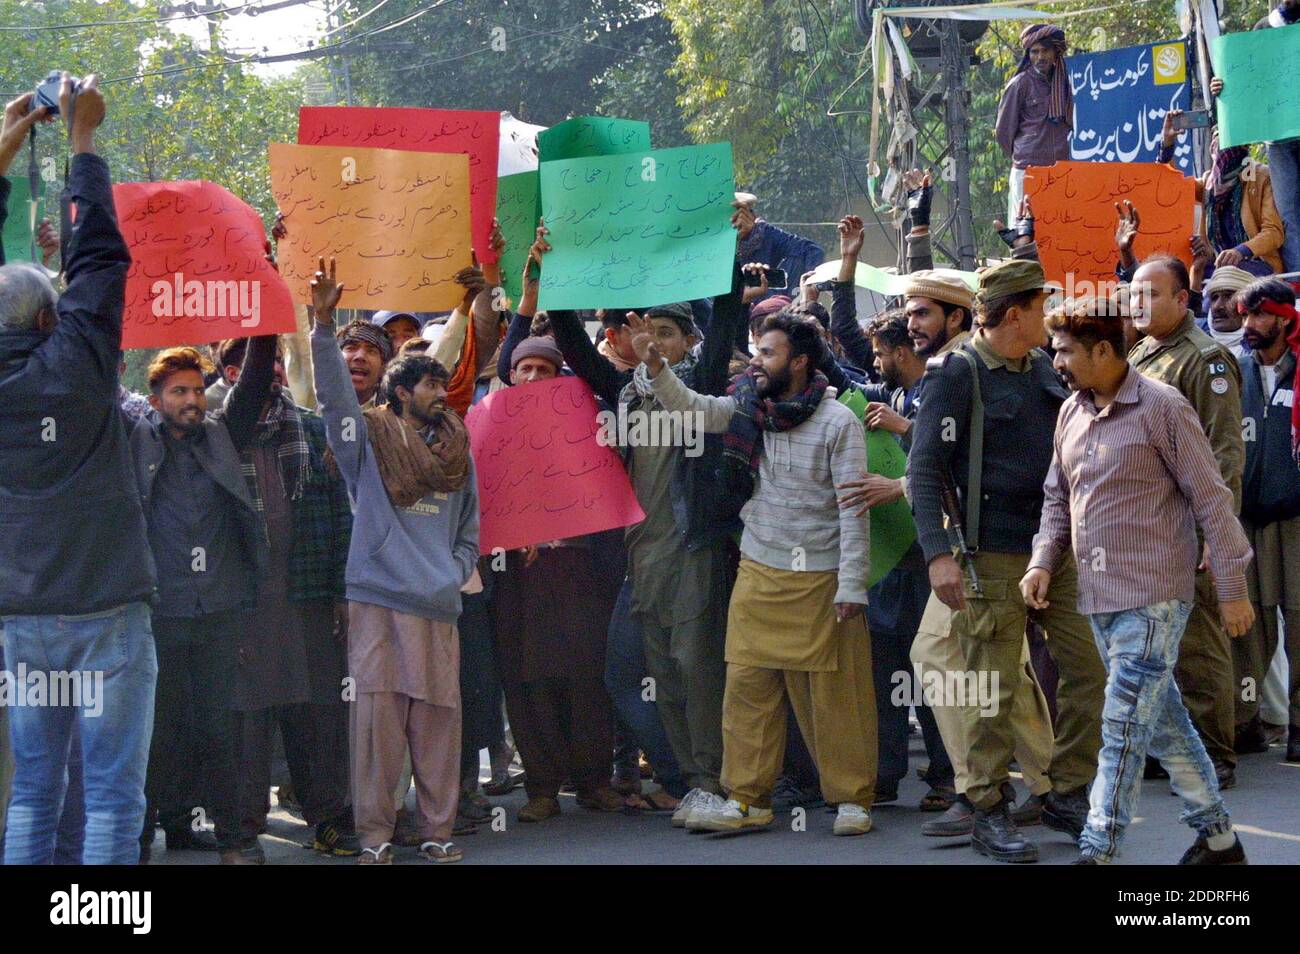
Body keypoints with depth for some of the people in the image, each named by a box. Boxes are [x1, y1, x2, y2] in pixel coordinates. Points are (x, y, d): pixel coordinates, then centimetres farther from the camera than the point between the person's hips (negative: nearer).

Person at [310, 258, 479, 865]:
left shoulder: (457, 453, 18)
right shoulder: (370, 439, 6)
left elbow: (470, 530, 24)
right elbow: (333, 393, -10)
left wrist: (456, 572, 7)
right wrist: (323, 324, -22)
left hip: (438, 606, 4)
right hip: (378, 599, -3)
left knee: (438, 717, 1)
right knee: (378, 713, -6)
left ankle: (437, 831, 9)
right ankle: (374, 833, 0)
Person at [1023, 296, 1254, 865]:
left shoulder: (1161, 408, -11)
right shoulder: (1071, 413, 10)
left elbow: (1212, 498, -8)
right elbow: (1057, 498, 19)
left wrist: (1233, 587, -8)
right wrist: (1043, 560, 2)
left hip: (1153, 597, -7)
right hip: (1099, 597, 7)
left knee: (1124, 727, -10)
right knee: (1162, 722, 14)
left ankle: (1097, 853, -10)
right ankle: (1218, 839, 26)